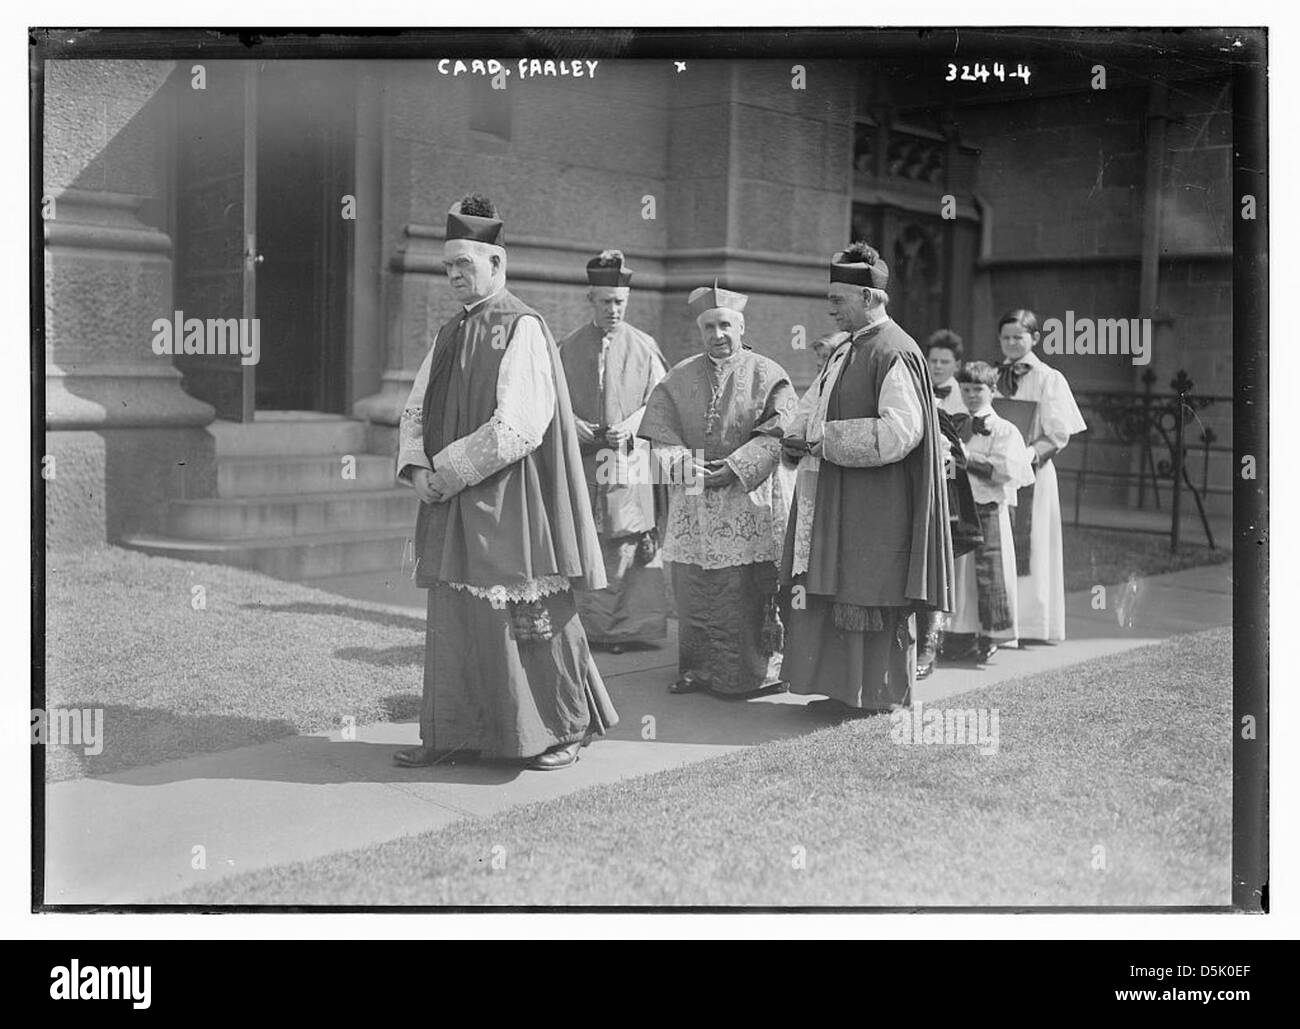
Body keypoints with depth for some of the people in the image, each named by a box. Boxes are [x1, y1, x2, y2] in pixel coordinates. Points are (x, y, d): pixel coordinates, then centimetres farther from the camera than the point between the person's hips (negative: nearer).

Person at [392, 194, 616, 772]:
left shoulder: (523, 330, -11)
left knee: (526, 619, 1)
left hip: (508, 503, -7)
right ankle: (453, 732, 19)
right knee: (453, 616, 9)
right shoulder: (451, 334, 13)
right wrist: (416, 468, -3)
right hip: (453, 506, 7)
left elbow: (516, 427, -19)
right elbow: (417, 409, 15)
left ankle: (563, 730, 15)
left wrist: (449, 470, -14)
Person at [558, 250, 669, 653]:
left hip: (630, 458, -1)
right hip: (581, 458, 1)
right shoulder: (568, 348, 8)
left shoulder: (643, 346, 4)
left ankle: (630, 625, 4)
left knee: (628, 542, -3)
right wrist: (571, 421, -9)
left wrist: (631, 424, -11)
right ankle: (590, 624, 6)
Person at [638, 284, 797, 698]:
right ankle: (700, 667, 16)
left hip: (750, 500, -3)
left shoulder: (767, 376, 1)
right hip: (693, 502, 3)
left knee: (749, 591, -2)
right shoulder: (678, 379, 9)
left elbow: (777, 433, -8)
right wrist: (684, 464, -15)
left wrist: (735, 467, -17)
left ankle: (754, 671, 9)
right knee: (695, 590, 5)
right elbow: (660, 432, 3)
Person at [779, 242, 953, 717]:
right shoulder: (846, 352, 14)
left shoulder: (895, 354, -15)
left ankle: (880, 694, 14)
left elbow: (900, 430, -23)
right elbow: (812, 406, 20)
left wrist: (827, 440, -19)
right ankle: (845, 688, 21)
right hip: (837, 501, 9)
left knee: (872, 596, 0)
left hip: (877, 503, -9)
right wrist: (798, 438, -2)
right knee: (835, 590, 11)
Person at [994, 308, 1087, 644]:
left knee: (1028, 548, -3)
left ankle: (1030, 624, 1)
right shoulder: (992, 377, 13)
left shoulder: (1049, 380, 2)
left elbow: (1058, 434, -5)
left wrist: (1030, 453, -21)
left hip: (1033, 471, -3)